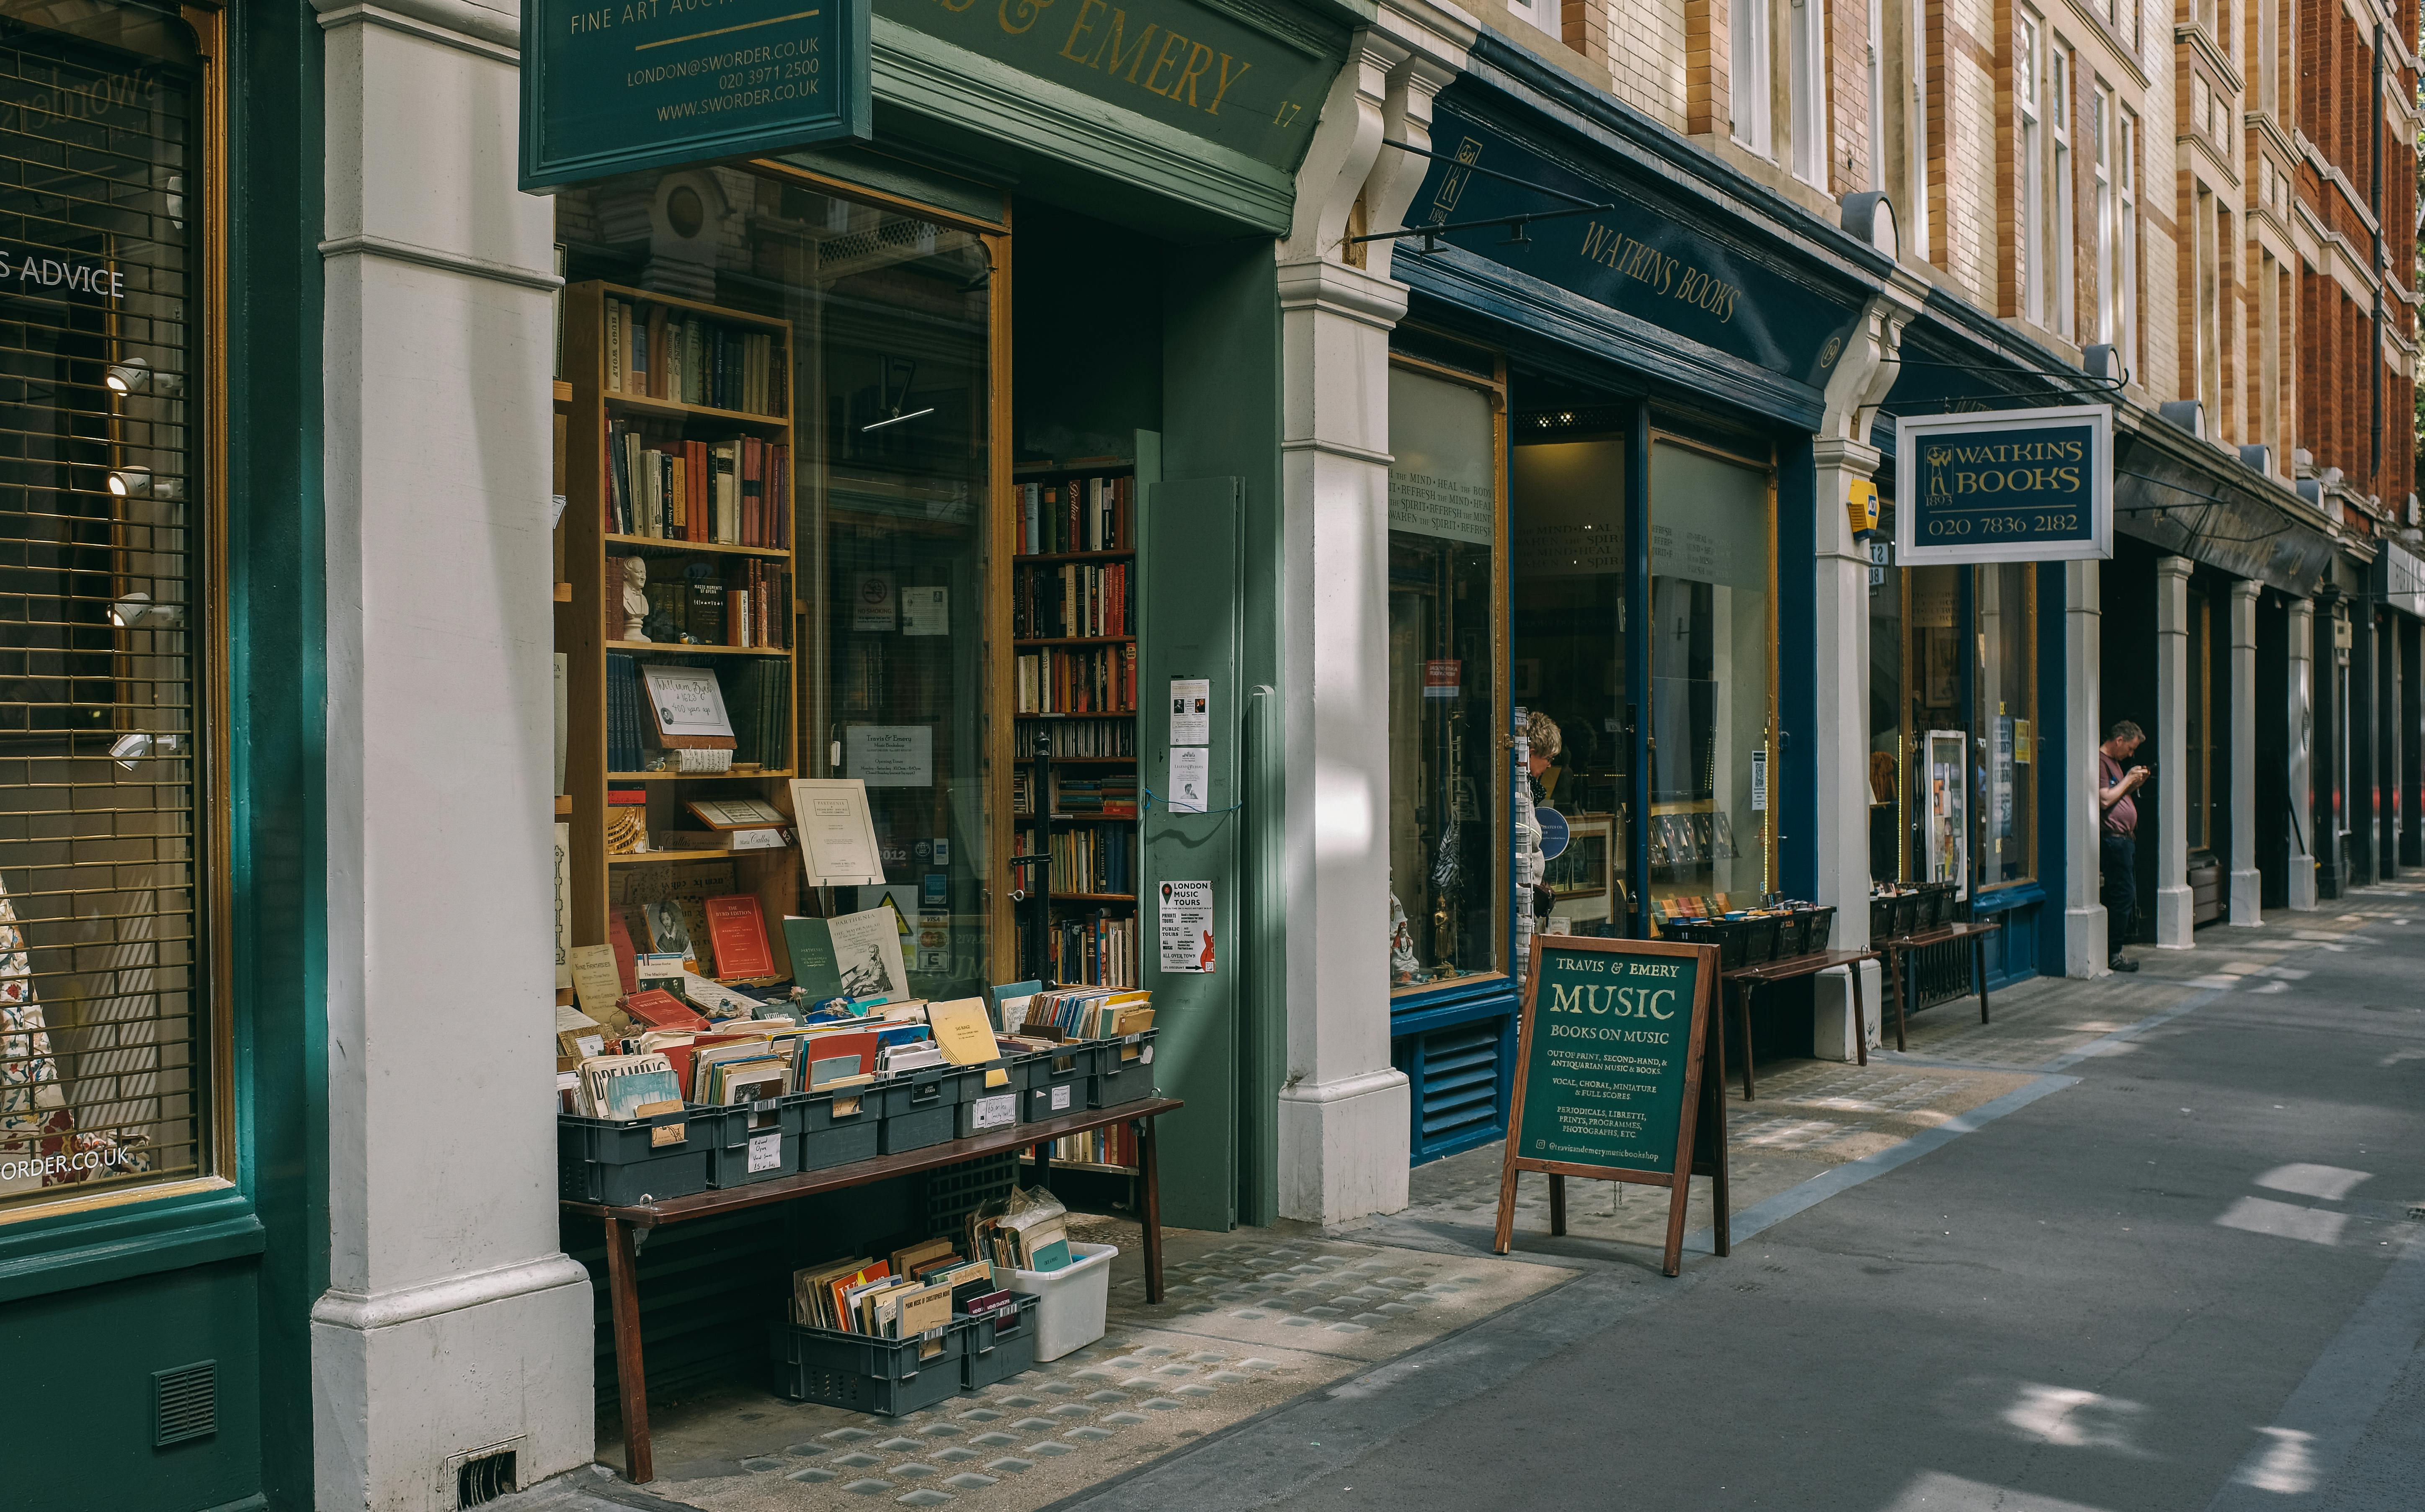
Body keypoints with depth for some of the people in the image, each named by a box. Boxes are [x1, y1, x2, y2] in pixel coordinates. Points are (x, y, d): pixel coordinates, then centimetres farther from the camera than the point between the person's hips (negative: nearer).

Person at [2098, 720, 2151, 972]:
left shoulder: (2114, 762, 20)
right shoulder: (2100, 762, -12)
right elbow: (2105, 800, -21)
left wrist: (2135, 784, 11)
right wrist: (2128, 780, -11)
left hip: (2125, 837, 11)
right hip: (2112, 837, -11)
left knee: (2126, 895, 11)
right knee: (2123, 894, -10)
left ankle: (2116, 950, 15)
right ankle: (2113, 953, -5)